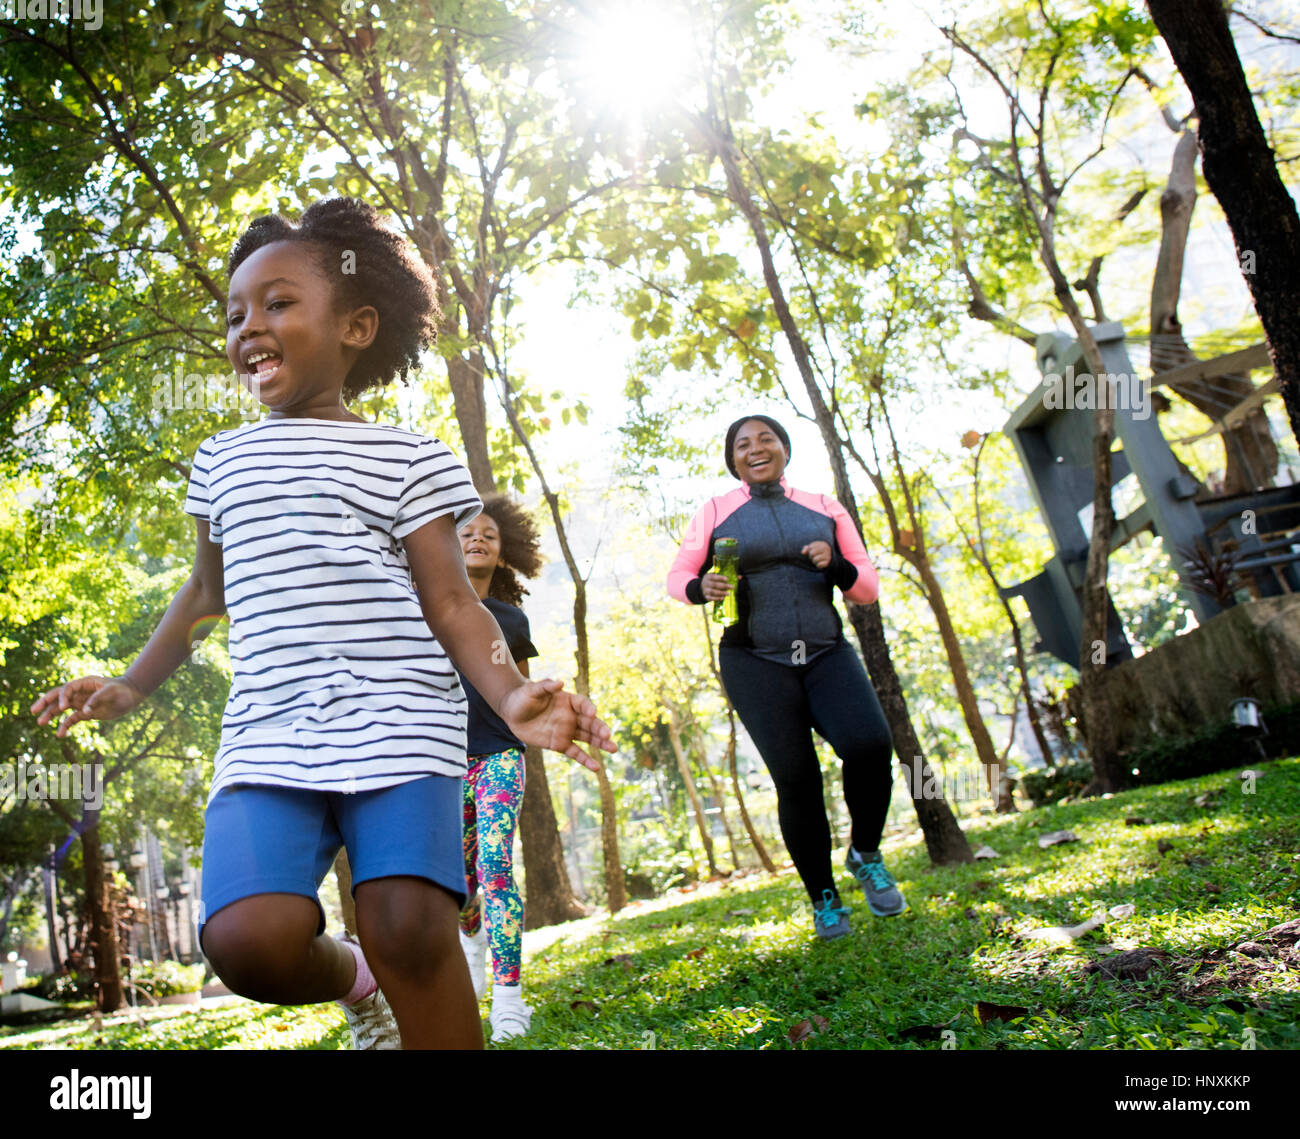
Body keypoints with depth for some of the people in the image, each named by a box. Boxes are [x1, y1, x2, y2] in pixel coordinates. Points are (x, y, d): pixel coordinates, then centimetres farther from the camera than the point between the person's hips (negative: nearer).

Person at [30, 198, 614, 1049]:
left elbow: (450, 603, 1)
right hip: (267, 736, 3)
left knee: (411, 929, -18)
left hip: (399, 724, -3)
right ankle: (351, 979, 15)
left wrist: (510, 694, -16)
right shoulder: (224, 460, 19)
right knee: (248, 937, -18)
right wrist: (132, 687, 29)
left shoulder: (407, 458, 6)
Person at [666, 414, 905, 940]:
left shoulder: (823, 509, 13)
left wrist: (835, 564, -10)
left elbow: (868, 588, 11)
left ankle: (866, 855, 4)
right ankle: (823, 898, 11)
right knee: (796, 779, -10)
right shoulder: (716, 513, 8)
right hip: (756, 661, -1)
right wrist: (703, 588, -16)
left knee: (869, 743, -23)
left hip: (826, 653, 2)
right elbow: (678, 577, 8)